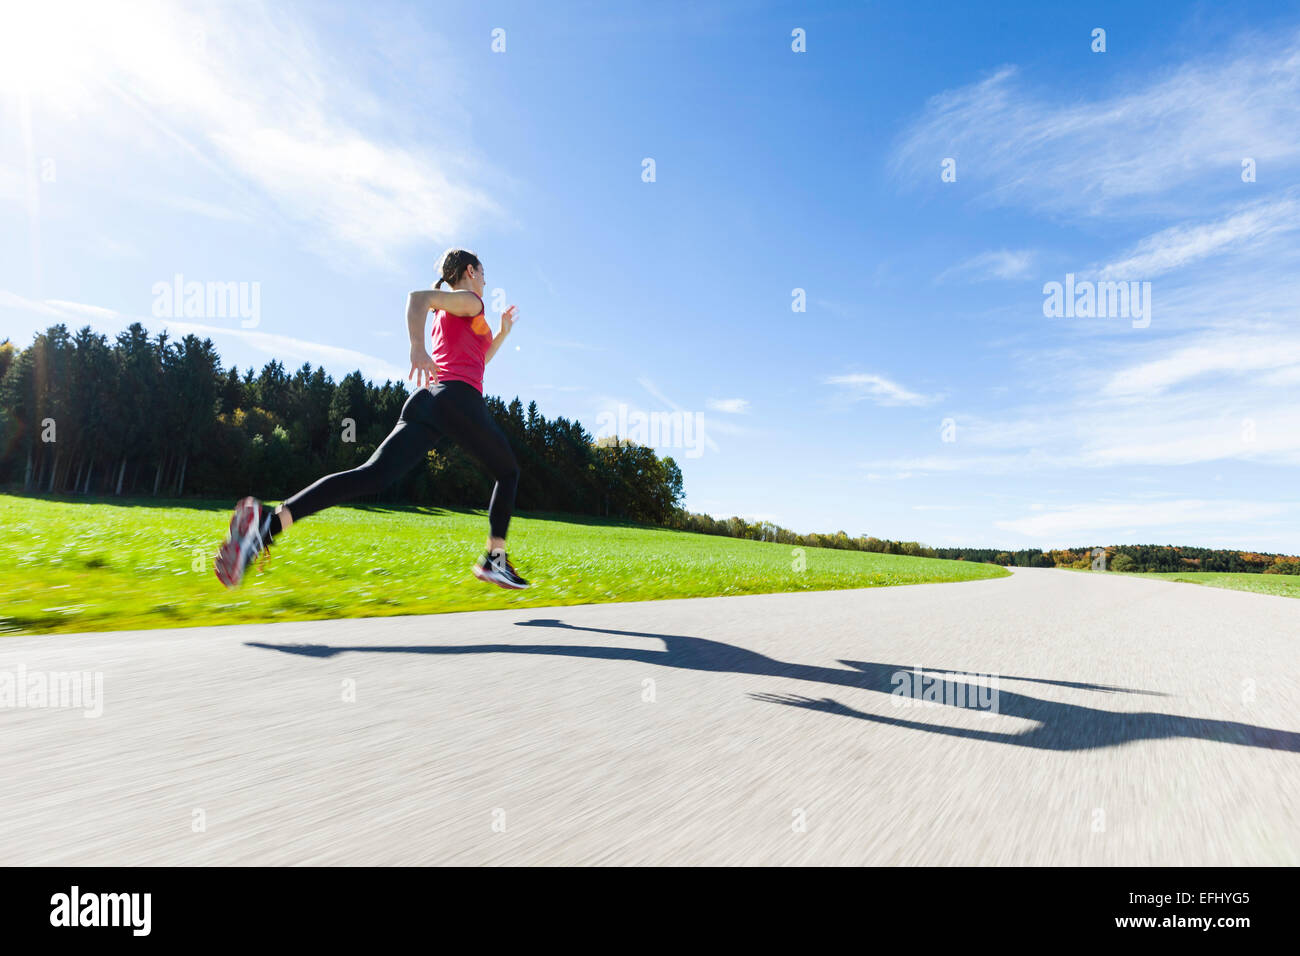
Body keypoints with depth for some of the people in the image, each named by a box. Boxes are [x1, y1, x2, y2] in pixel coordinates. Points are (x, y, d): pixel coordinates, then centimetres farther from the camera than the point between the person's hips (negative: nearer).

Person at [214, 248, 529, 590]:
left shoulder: (443, 316, 34)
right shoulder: (470, 302, 7)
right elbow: (418, 296, -13)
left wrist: (503, 333, 40)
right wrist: (417, 347, -27)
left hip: (425, 399, 7)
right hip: (459, 399, -7)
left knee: (374, 475, -11)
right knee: (508, 472, 13)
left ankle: (270, 521, -31)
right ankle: (495, 559, 1)